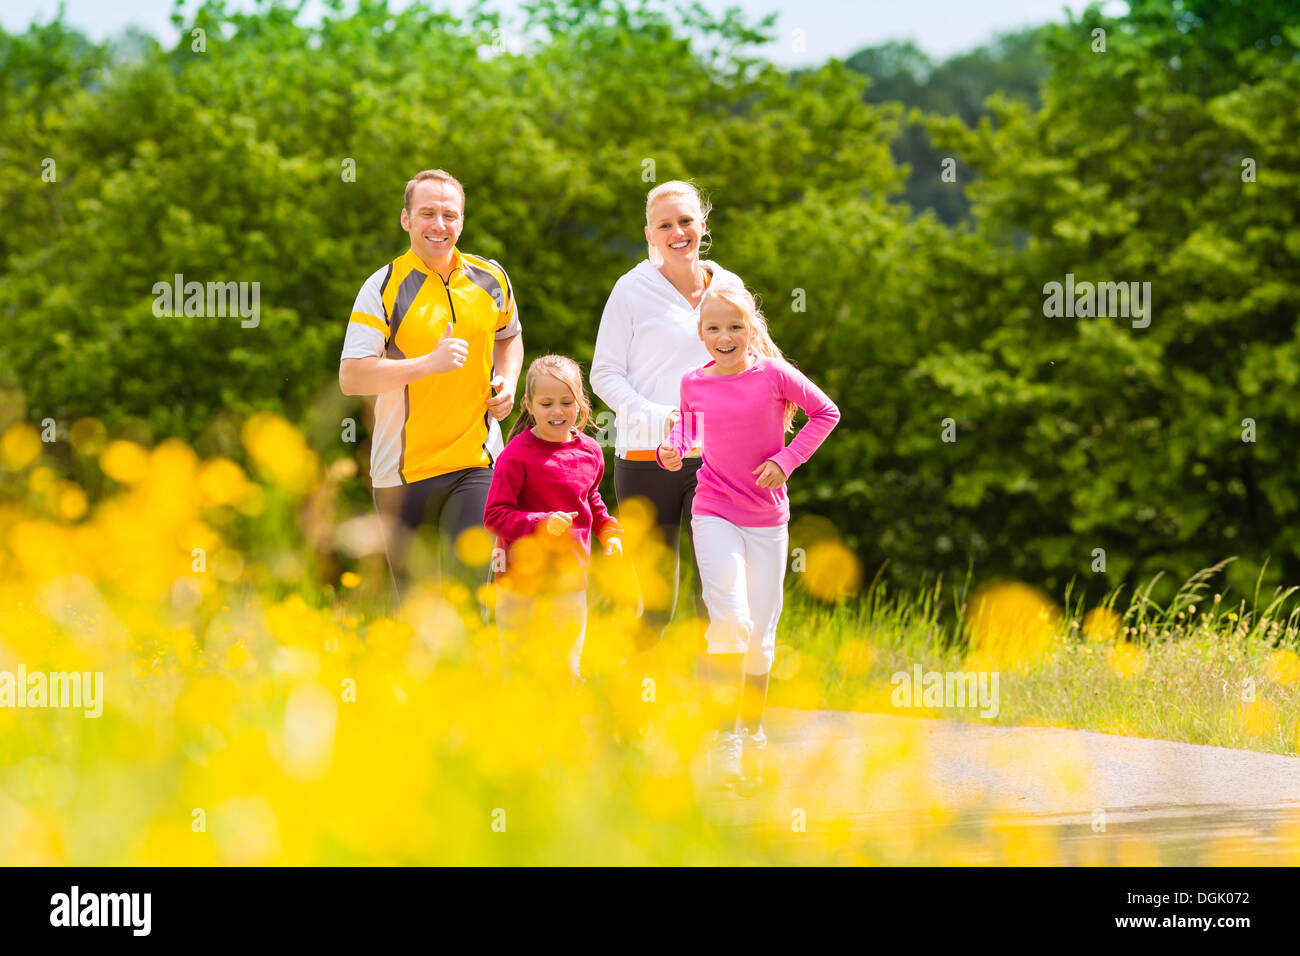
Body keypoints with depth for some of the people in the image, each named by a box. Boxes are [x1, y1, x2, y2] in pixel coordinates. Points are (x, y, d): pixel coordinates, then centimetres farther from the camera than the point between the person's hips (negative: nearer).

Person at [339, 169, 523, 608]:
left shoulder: (491, 279, 6)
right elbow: (351, 377, -15)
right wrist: (430, 363, -23)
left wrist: (507, 381, 5)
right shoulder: (384, 288, -7)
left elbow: (509, 336, 27)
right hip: (403, 471, -2)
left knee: (469, 580, -14)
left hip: (475, 463, 2)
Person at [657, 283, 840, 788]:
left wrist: (786, 460, -6)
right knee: (730, 618, -19)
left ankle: (753, 733, 25)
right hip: (715, 514, 0)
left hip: (767, 517, 0)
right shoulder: (694, 383, -1)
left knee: (760, 636, 7)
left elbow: (826, 412, 3)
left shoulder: (774, 375, -7)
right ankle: (724, 737, -14)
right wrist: (673, 447, -3)